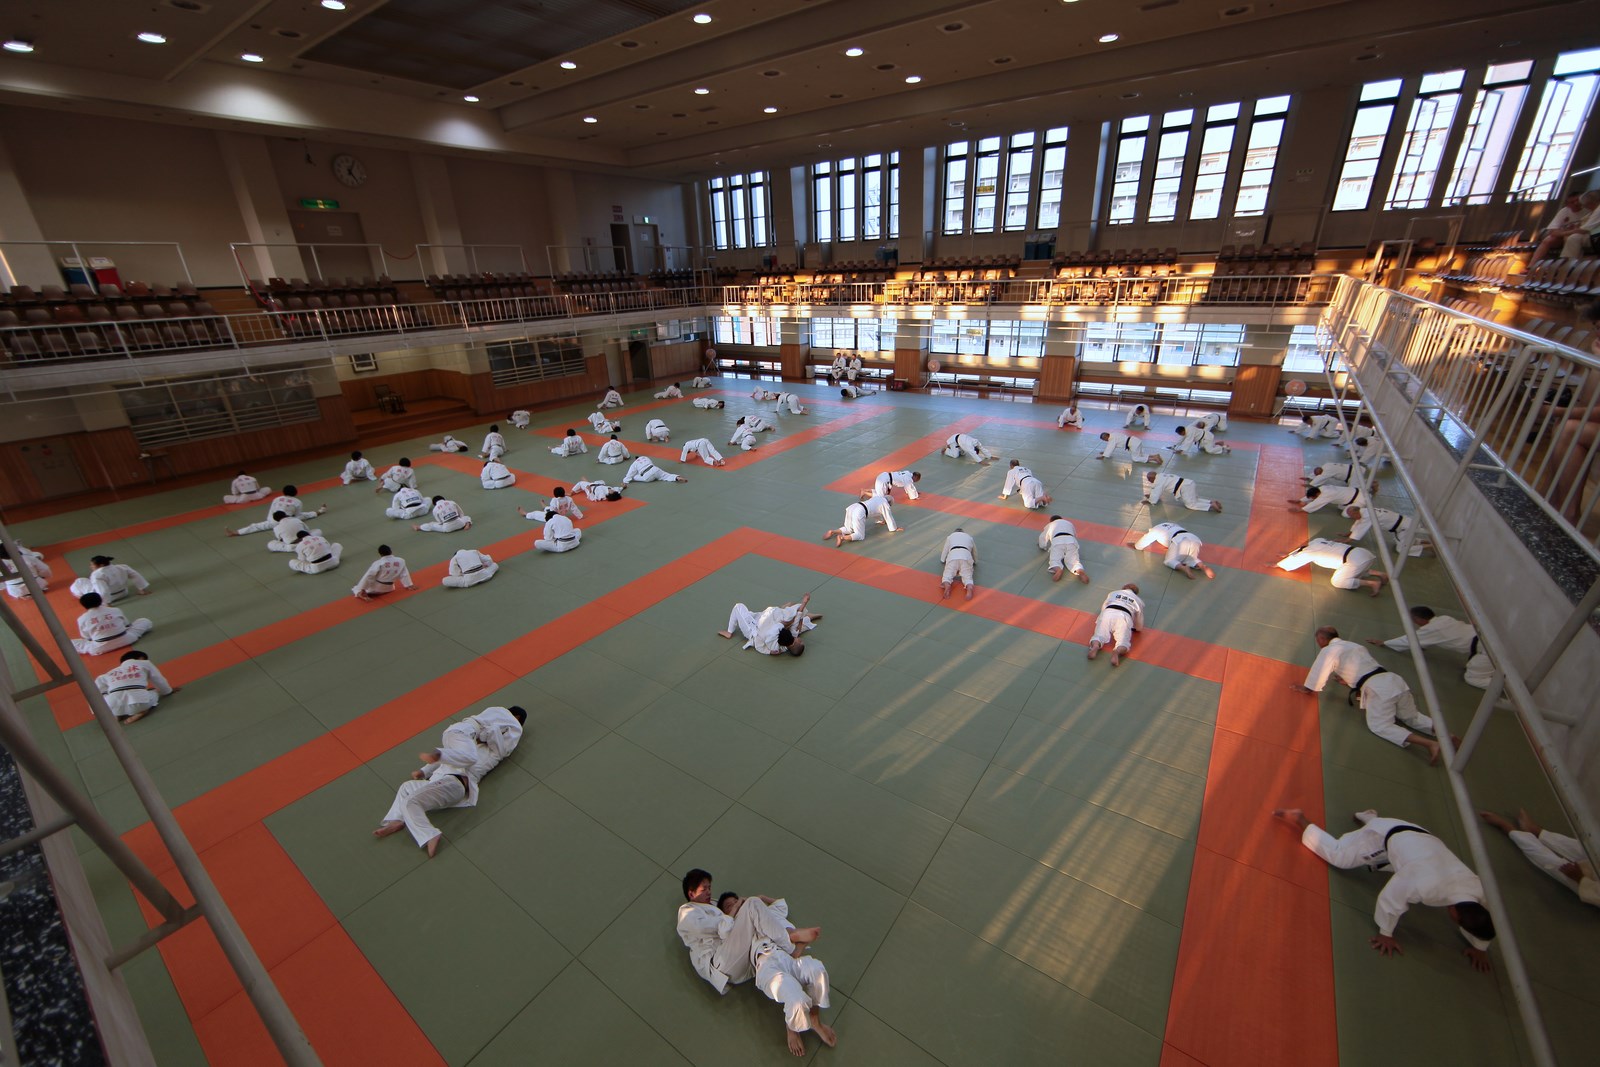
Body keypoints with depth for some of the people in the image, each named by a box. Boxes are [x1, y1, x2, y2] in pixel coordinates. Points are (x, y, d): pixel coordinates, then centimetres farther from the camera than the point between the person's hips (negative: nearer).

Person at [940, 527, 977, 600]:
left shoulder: (950, 536, 31)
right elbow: (975, 553, 40)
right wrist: (974, 562, 58)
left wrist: (942, 559, 52)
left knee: (947, 575, 0)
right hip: (966, 556, 1)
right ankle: (969, 588, -36)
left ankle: (946, 585, -35)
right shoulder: (969, 537, 35)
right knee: (967, 577, -1)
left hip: (953, 556, -1)